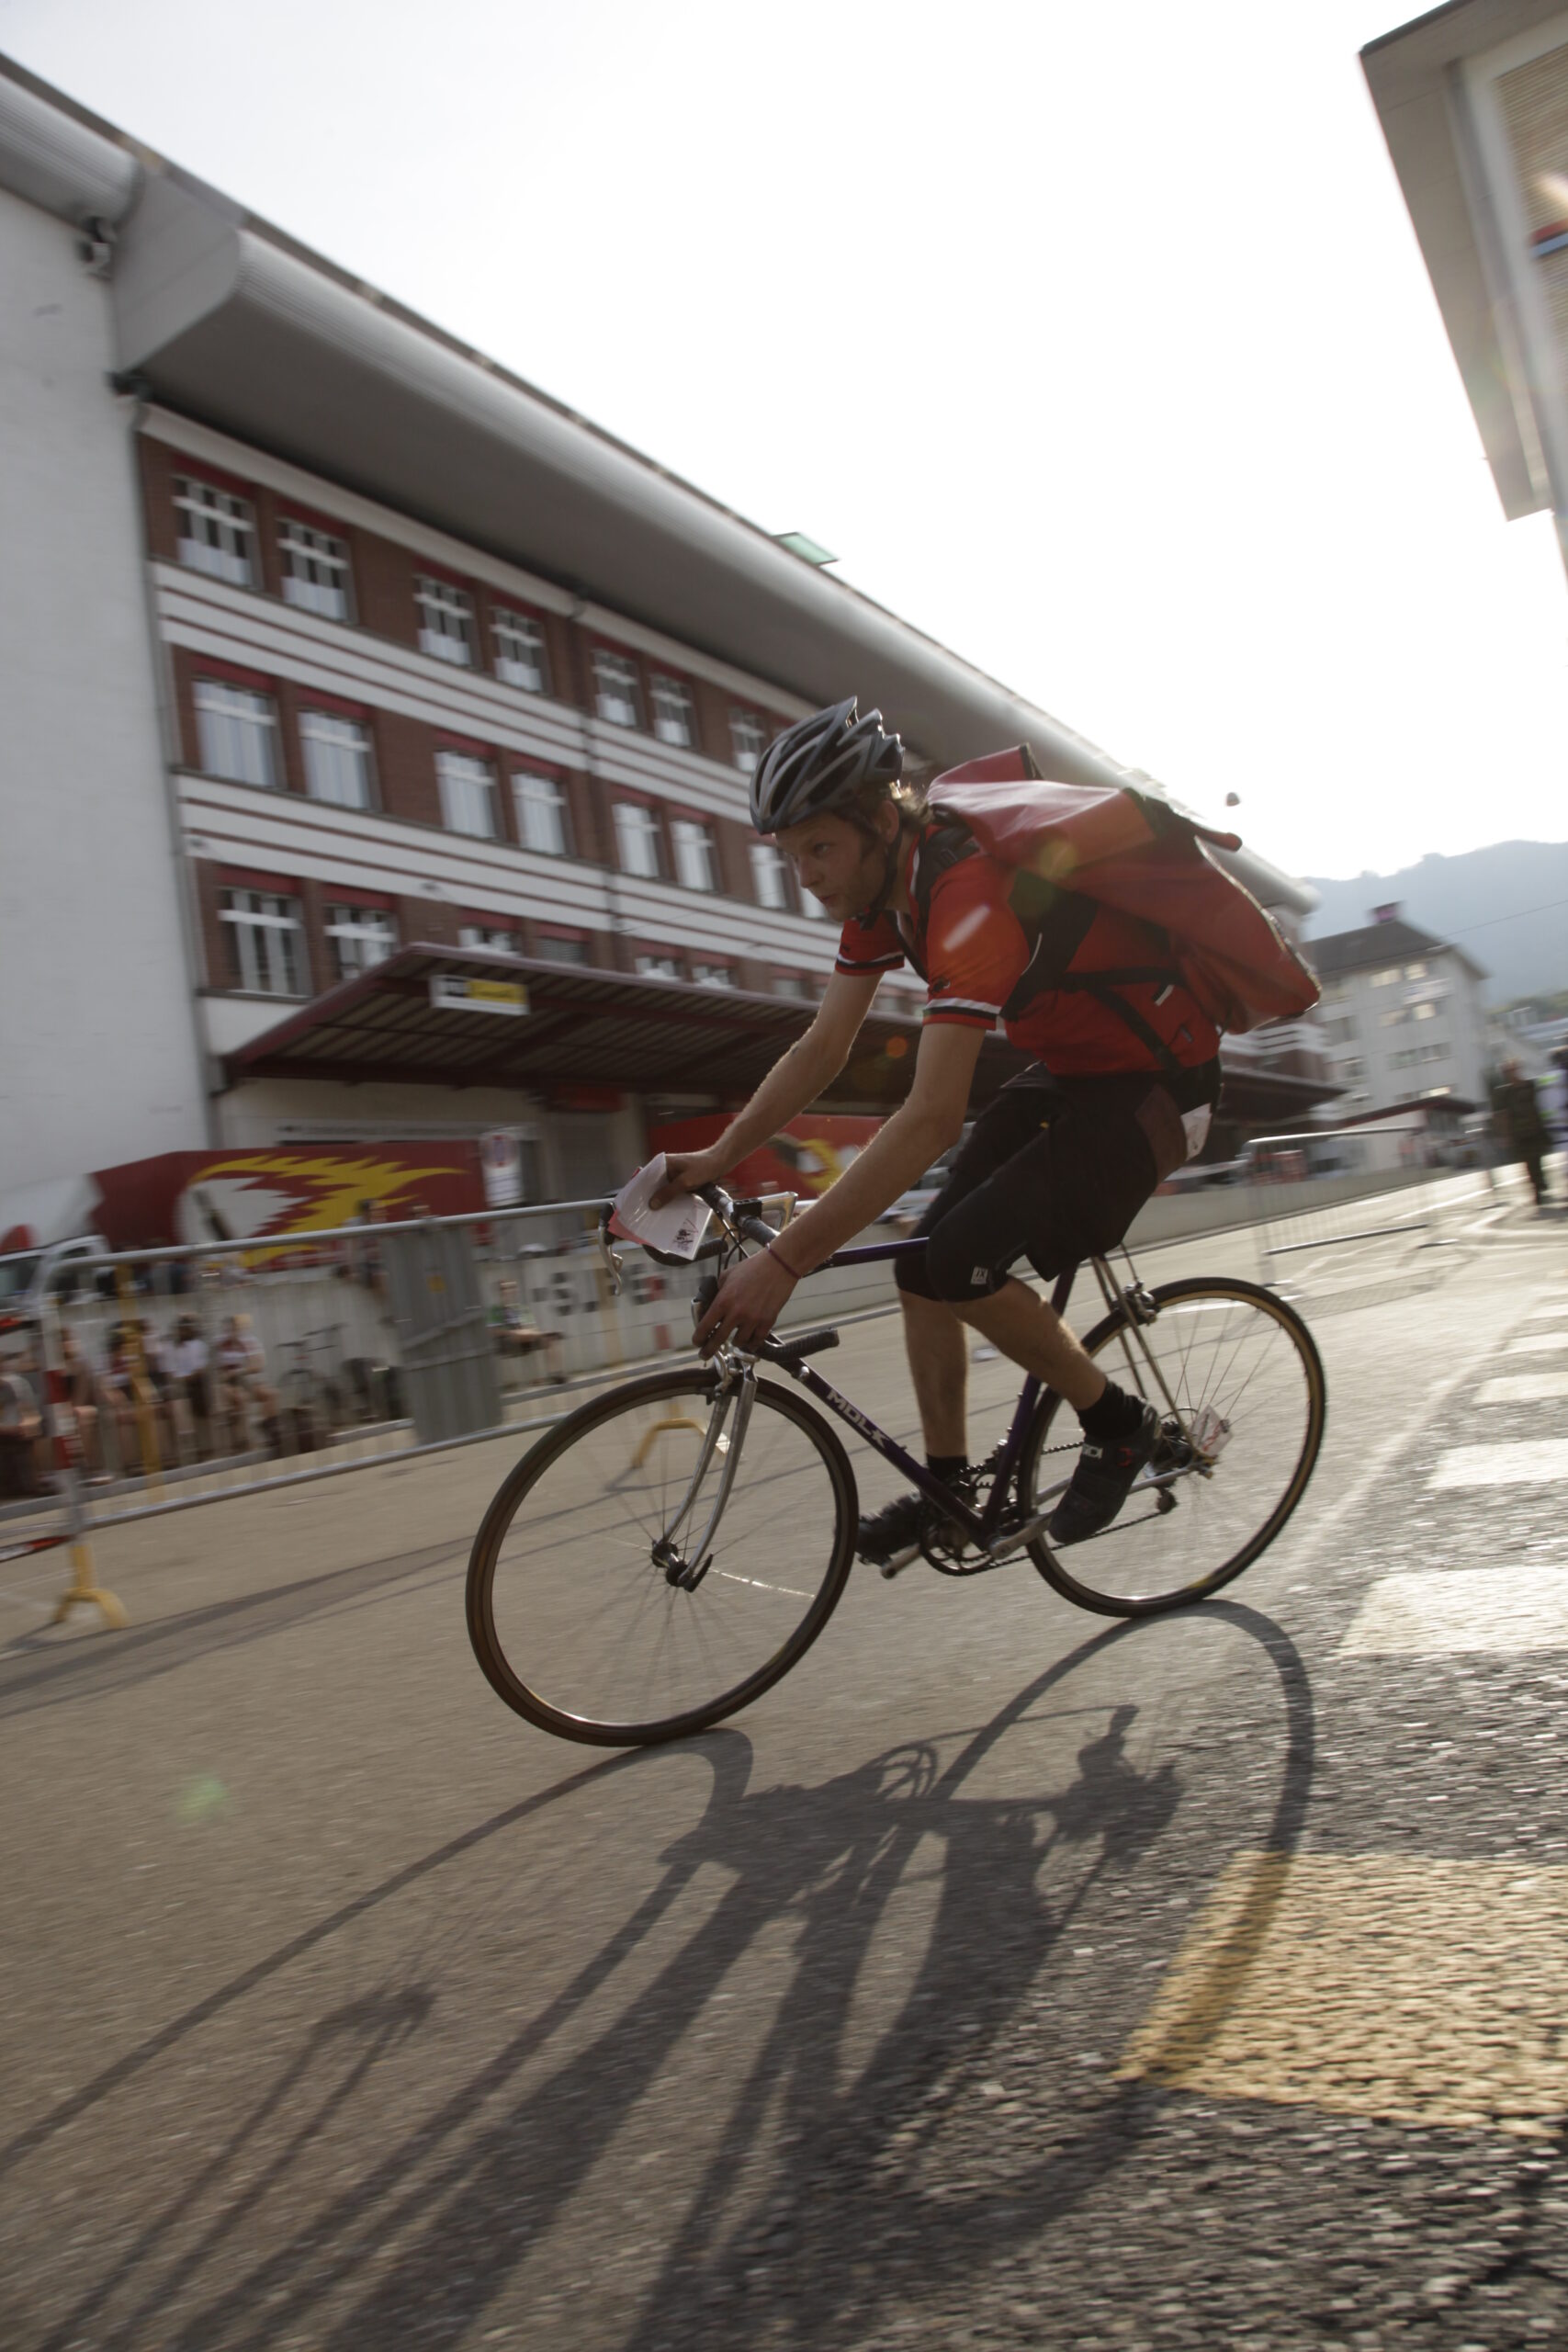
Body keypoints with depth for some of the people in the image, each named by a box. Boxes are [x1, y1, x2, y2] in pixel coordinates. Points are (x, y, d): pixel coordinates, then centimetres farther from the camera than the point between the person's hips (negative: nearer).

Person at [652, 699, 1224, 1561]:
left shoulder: (971, 897, -33)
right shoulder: (881, 887, -4)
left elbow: (931, 1119, -40)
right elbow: (822, 1049, 3)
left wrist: (784, 1261, -41)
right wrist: (715, 1158, -2)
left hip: (1153, 1087, -9)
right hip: (1068, 1070, 9)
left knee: (963, 1261, -22)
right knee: (921, 1266, 1)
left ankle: (1118, 1424, 2)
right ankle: (948, 1489, 17)